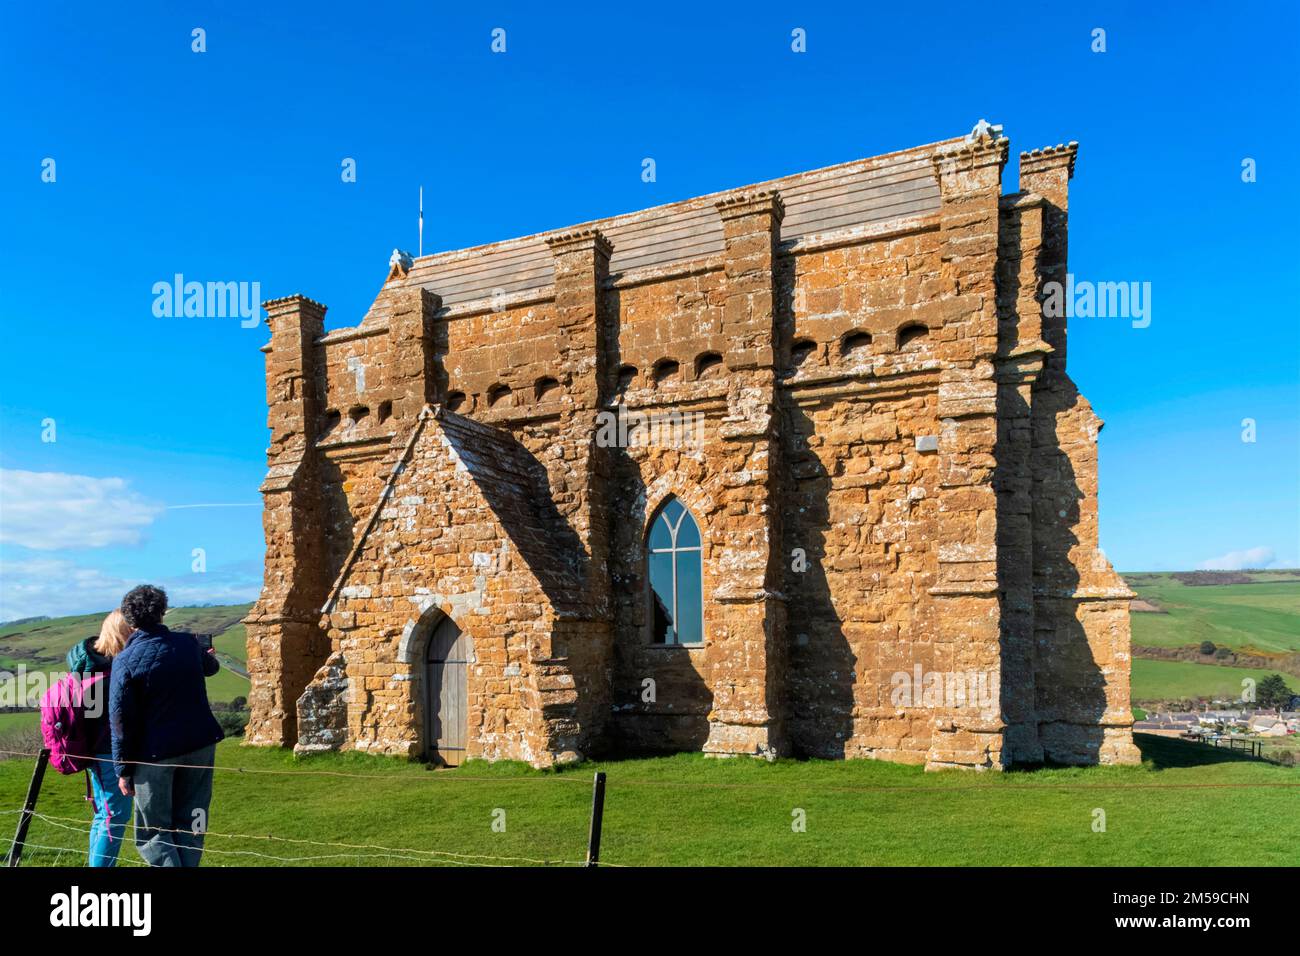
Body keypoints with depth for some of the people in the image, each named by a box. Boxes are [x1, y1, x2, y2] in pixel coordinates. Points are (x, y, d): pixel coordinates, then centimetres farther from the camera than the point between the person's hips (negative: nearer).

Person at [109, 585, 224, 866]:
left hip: (154, 753, -3)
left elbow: (121, 720, -10)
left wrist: (123, 769, -2)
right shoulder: (187, 644, -1)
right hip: (200, 745, 4)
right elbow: (210, 667, 22)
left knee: (153, 832, 9)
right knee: (188, 825, 16)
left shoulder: (126, 661, -11)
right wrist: (210, 657, 46)